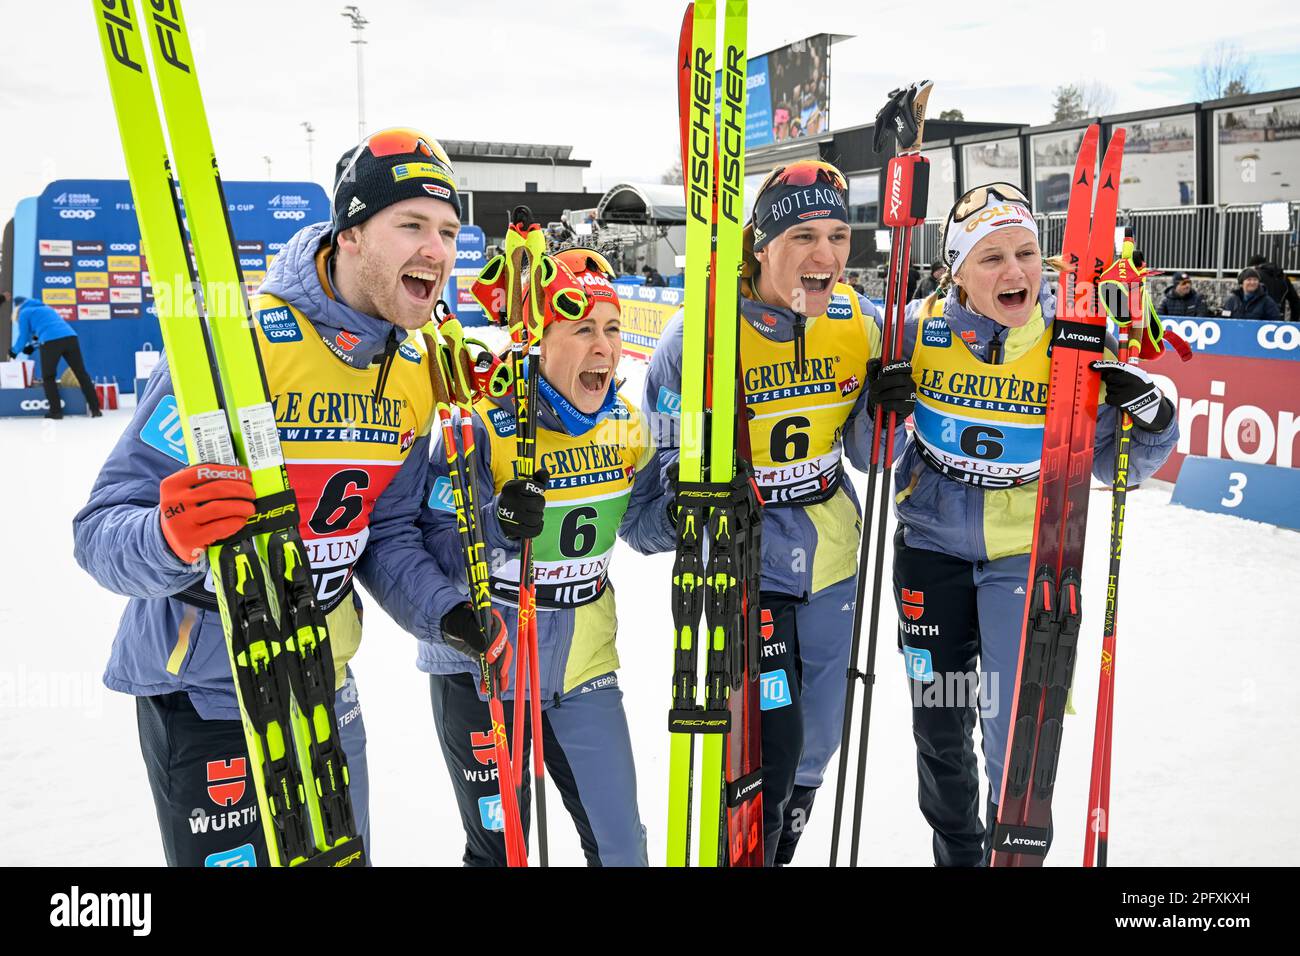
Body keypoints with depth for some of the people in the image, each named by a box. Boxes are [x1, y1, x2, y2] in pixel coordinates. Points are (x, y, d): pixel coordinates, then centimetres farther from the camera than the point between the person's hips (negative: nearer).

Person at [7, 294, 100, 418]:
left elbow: (23, 336, 16)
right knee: (82, 374, 5)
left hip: (51, 341, -5)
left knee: (48, 377, 11)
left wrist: (14, 352, 33)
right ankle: (95, 408, 0)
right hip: (70, 337, 5)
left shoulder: (24, 312, 16)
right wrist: (32, 346, 48)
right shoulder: (45, 308, 36)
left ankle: (56, 410, 6)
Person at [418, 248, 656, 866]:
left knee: (622, 848, 10)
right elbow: (433, 548, -22)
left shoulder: (625, 423, -3)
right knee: (498, 849, 12)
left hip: (582, 667, 4)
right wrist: (497, 525, -38)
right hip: (480, 669, -4)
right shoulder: (483, 426, -20)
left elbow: (640, 523, 10)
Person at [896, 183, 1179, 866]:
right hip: (931, 541, 2)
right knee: (938, 721, 15)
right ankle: (956, 848, 41)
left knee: (1019, 733, -3)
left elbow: (1111, 463, -6)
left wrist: (1150, 420, -25)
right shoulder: (921, 328, -11)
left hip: (1026, 548, -1)